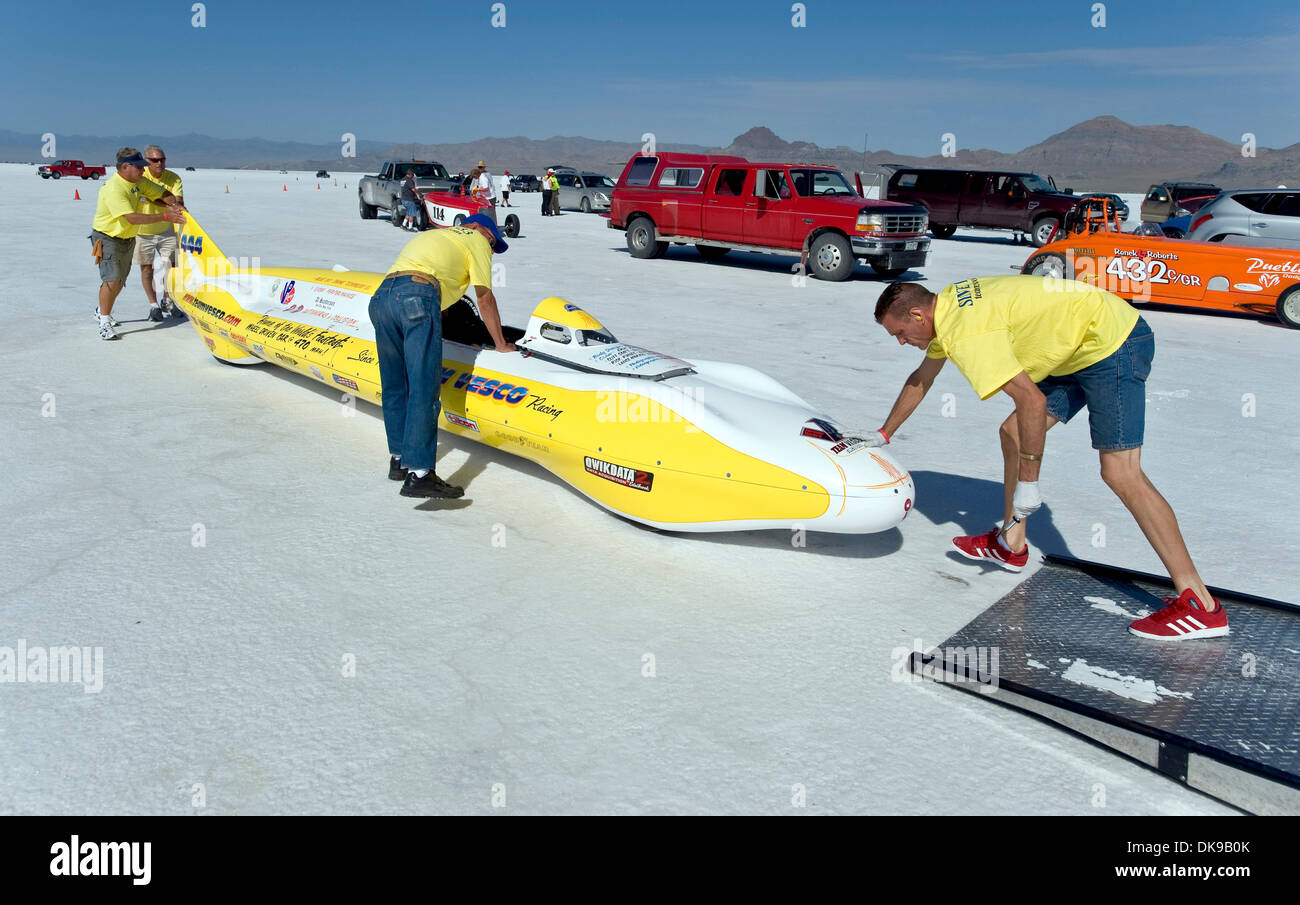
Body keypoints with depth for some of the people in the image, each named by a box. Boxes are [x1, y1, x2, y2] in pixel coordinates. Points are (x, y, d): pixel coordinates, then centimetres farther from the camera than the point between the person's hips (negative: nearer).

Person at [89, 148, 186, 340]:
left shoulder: (139, 182, -1)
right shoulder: (113, 188, -27)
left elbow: (162, 193, 8)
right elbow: (132, 218, -34)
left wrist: (175, 204, -16)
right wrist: (164, 216, -38)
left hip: (128, 239, 8)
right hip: (107, 238, -8)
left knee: (120, 282, 17)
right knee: (112, 280, -18)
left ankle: (103, 310, 40)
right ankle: (104, 323, -7)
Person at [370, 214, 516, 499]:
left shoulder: (429, 237, 40)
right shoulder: (475, 239, 19)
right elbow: (484, 296, 15)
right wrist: (501, 344, 21)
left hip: (381, 296, 8)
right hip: (418, 295, -8)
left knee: (395, 386, 15)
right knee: (424, 390, -13)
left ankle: (399, 459, 23)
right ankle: (418, 474, -20)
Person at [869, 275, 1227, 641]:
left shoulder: (966, 333, -24)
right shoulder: (946, 307, 7)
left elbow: (1032, 401, -30)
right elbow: (921, 379, 23)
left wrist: (1028, 482, -24)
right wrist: (882, 435, 30)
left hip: (1112, 343, -10)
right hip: (1079, 349, 10)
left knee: (1121, 473, -14)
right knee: (1015, 432, 11)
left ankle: (1200, 605, -11)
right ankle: (1011, 546, 22)